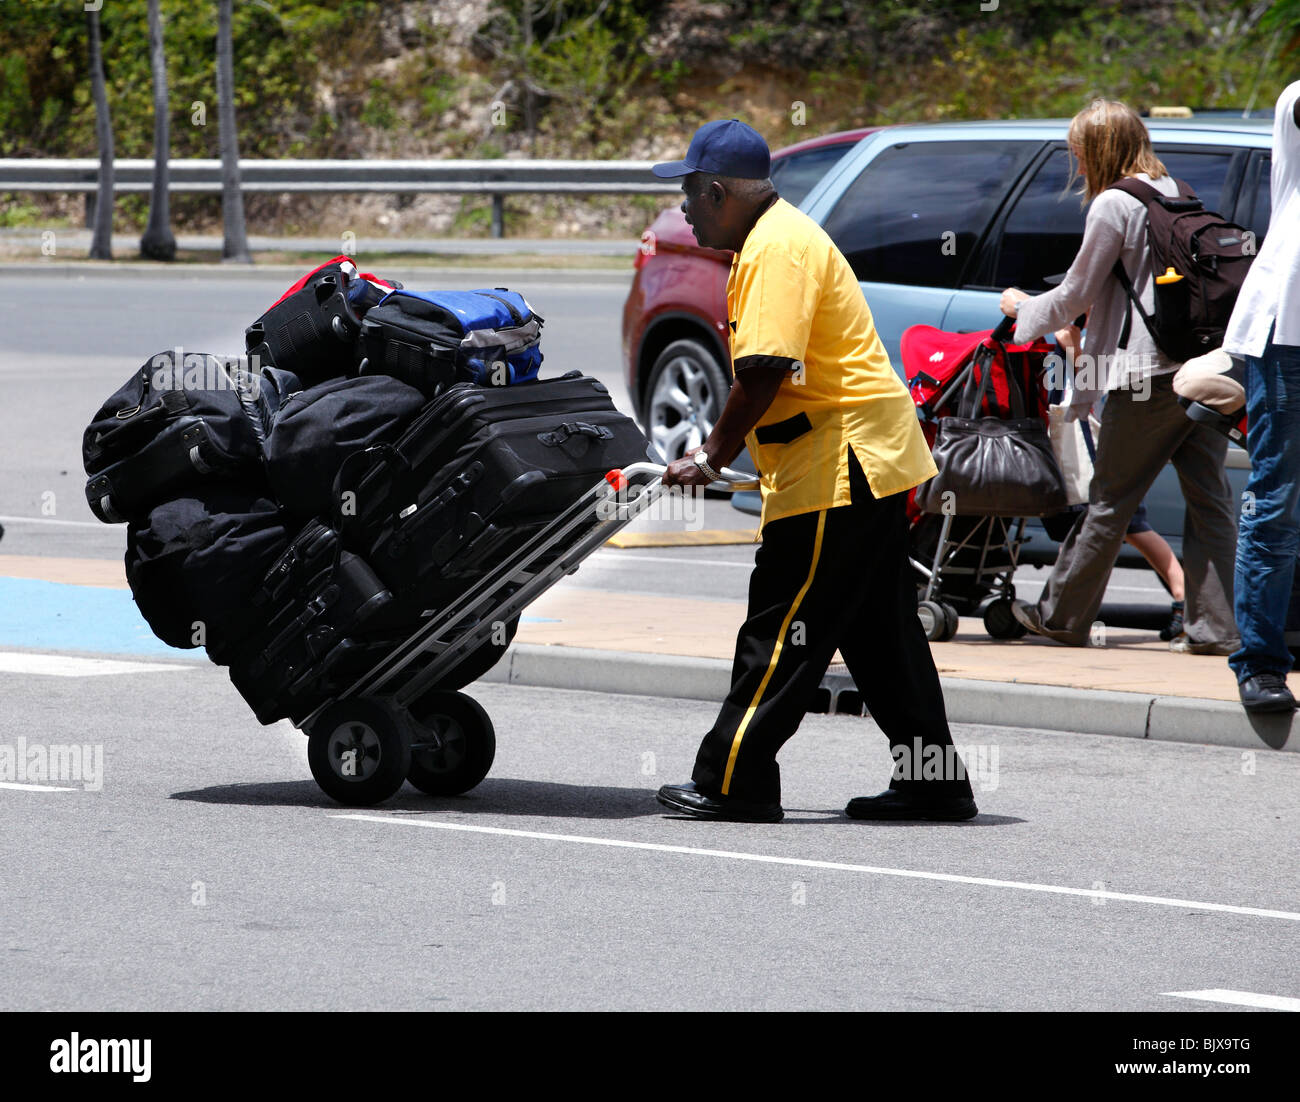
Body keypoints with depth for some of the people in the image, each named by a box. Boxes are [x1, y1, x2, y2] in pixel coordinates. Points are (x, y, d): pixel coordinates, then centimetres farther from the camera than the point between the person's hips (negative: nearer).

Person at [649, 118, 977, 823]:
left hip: (839, 463, -11)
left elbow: (764, 372, -22)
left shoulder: (776, 248, -15)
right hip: (869, 458, 11)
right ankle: (933, 781, 16)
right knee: (879, 631, 13)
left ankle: (732, 783, -4)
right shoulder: (777, 238, 19)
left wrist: (711, 457, -13)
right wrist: (719, 452, 16)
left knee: (782, 627, -6)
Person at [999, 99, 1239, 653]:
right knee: (1208, 499, 5)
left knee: (1109, 501, 4)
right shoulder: (1177, 193, 14)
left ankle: (1063, 615, 15)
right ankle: (1211, 626, 2)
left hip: (1151, 377, -7)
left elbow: (1074, 295, -1)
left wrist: (1022, 308, 18)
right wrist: (1094, 311, 35)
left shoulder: (1112, 206, -7)